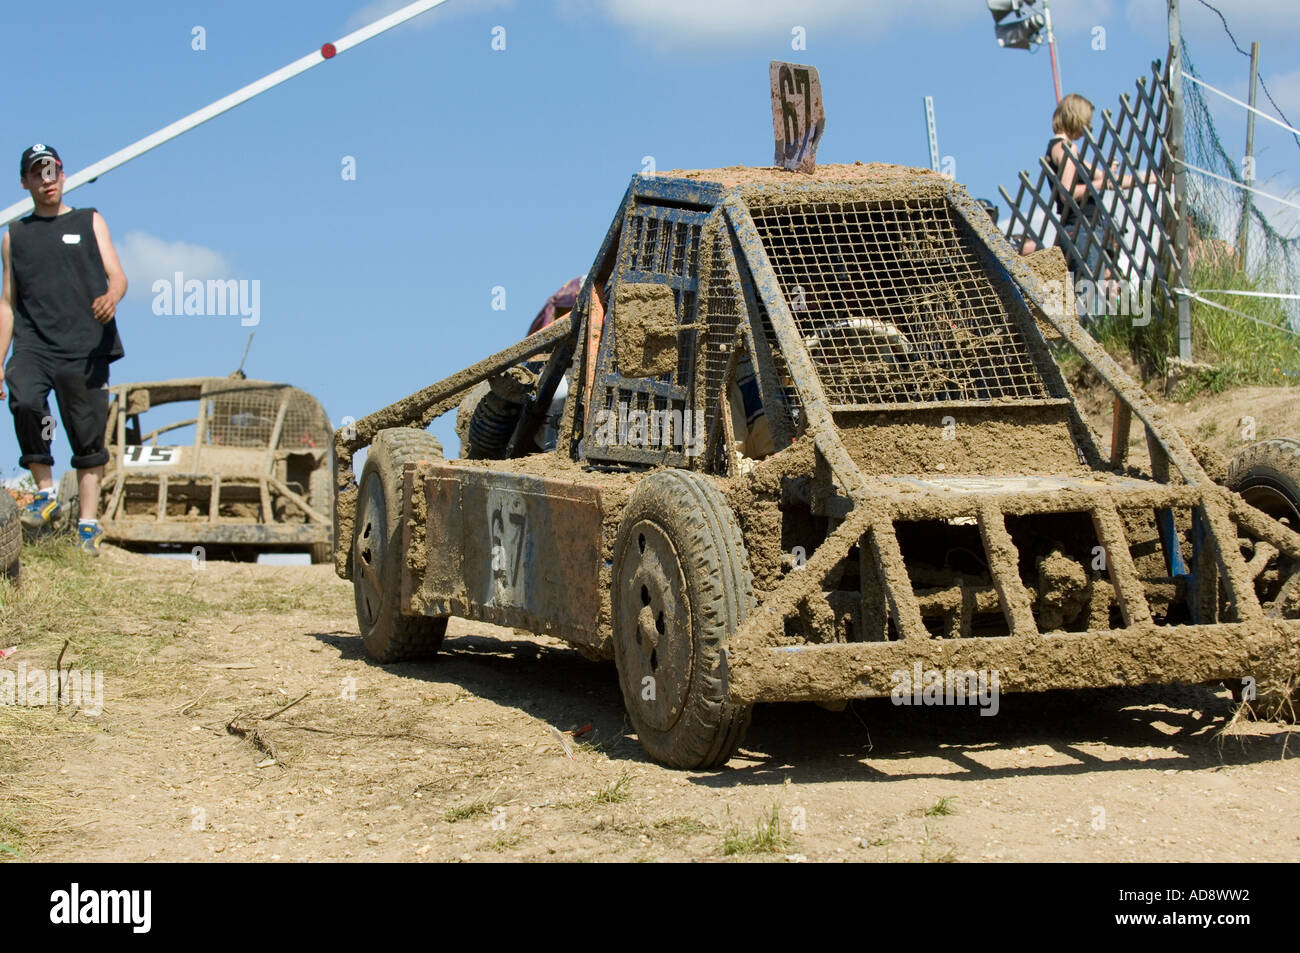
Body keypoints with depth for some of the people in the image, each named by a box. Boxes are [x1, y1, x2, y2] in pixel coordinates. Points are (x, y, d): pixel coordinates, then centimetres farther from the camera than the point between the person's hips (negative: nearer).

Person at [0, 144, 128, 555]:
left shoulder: (89, 222, 15)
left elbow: (117, 276, 7)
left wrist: (111, 297, -18)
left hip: (85, 346, 0)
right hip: (33, 346, 0)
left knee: (88, 437, -2)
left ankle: (89, 524, 7)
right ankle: (46, 495, -14)